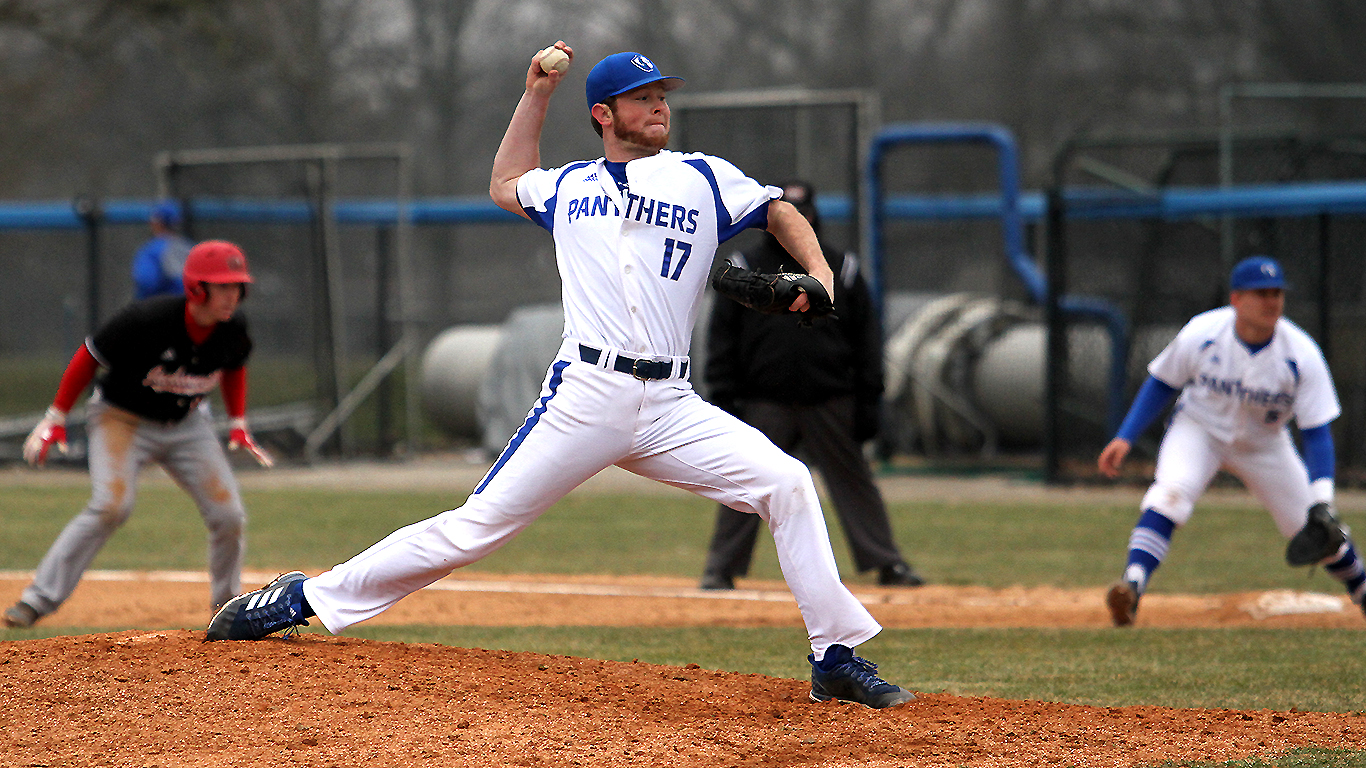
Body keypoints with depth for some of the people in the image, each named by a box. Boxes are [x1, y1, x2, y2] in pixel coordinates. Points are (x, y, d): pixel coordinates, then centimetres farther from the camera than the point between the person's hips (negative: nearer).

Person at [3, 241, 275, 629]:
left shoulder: (232, 328, -13)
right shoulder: (147, 319, -30)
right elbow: (90, 356, -17)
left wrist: (239, 423, 6)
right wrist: (56, 419, -14)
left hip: (187, 425, 5)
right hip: (122, 418, -5)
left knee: (229, 515, -5)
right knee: (112, 505, -26)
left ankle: (227, 601, 21)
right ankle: (37, 600, -21)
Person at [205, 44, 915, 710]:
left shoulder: (704, 179, 14)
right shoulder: (572, 186, 18)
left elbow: (779, 212, 21)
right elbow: (506, 185, 37)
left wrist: (818, 273, 2)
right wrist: (537, 93, 31)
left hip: (670, 408, 1)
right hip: (584, 398, -1)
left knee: (786, 484, -14)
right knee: (477, 526, -7)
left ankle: (835, 659, -7)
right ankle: (308, 598, 1)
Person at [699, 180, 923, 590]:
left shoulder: (841, 269, 8)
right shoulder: (745, 268, 6)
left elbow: (866, 337, 10)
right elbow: (721, 337, 6)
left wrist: (868, 400, 3)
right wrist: (724, 397, -3)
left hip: (830, 402, 1)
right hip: (765, 402, -1)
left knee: (854, 481, 4)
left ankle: (887, 564, 10)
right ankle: (721, 568, 6)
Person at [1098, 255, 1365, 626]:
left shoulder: (1302, 355, -25)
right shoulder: (1201, 335, -24)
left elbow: (1316, 434, -21)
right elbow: (1161, 384, -6)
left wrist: (1321, 503, -31)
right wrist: (1125, 438, -14)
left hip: (1264, 443, 1)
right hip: (1199, 429, -1)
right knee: (1170, 492, -31)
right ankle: (1132, 585, -40)